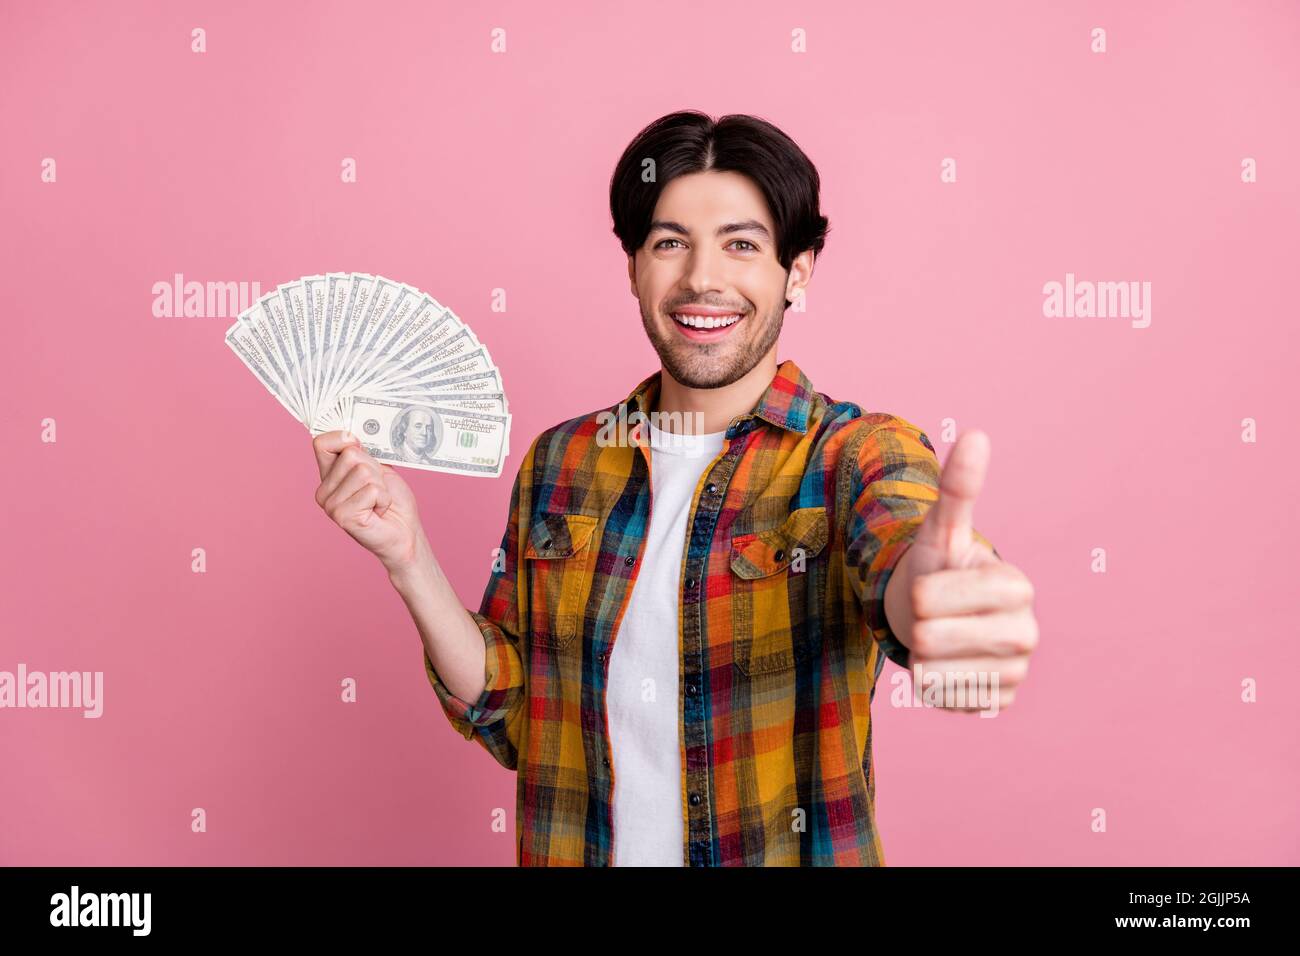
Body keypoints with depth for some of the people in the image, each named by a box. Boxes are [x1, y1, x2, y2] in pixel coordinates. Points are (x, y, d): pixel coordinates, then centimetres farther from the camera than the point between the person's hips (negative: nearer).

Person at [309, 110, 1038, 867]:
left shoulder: (859, 455, -15)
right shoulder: (560, 463, -5)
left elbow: (899, 545, -37)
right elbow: (507, 719, -3)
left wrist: (937, 587, -59)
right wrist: (410, 558, -17)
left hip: (792, 849, -2)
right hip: (567, 846, 3)